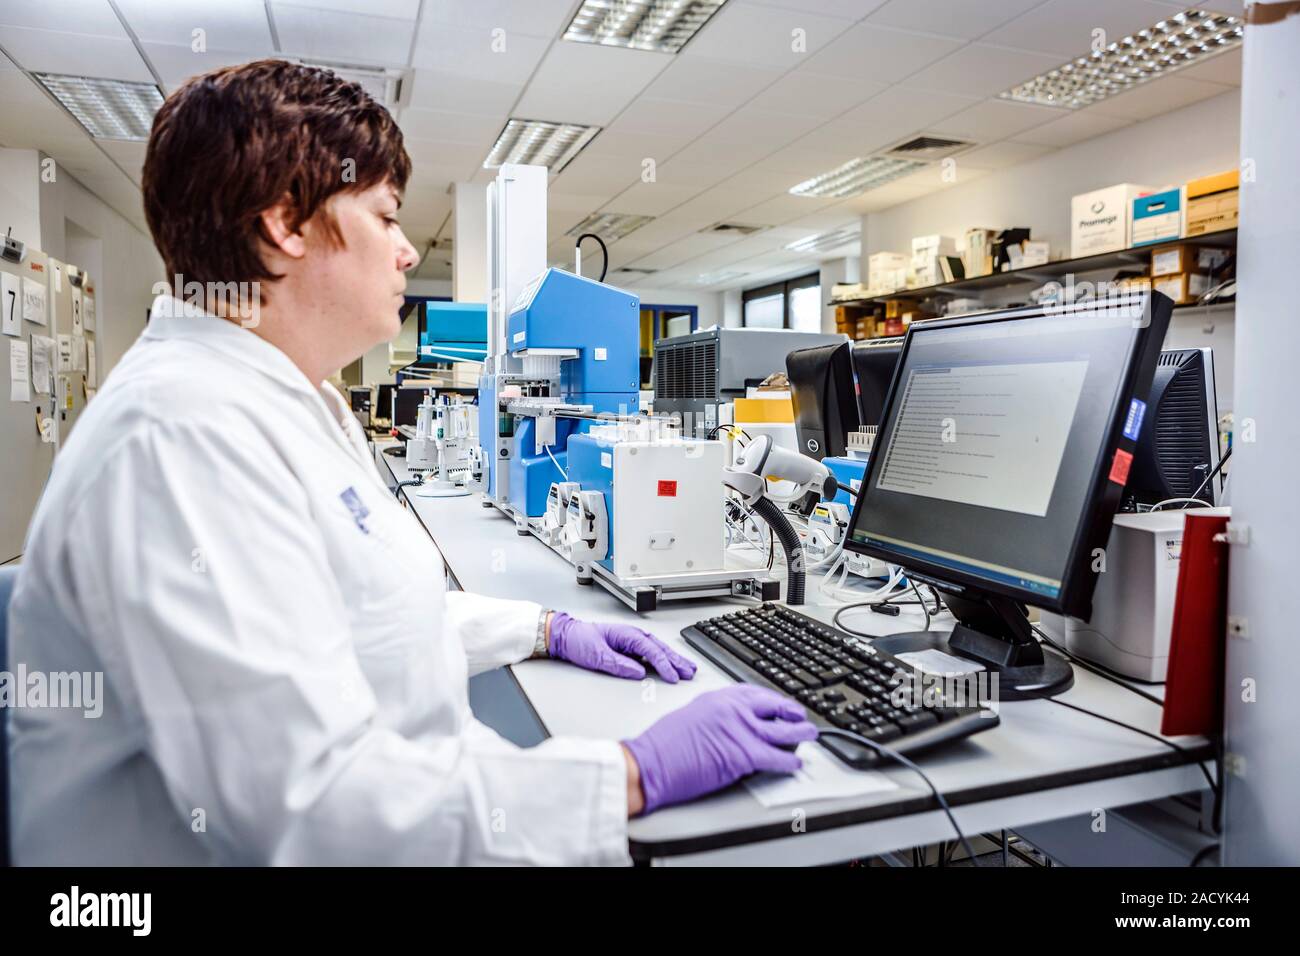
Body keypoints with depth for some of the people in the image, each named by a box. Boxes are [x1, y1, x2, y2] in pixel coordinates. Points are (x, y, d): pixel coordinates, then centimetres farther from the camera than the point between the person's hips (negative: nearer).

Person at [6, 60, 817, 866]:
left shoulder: (303, 406, 10)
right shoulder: (186, 433, -23)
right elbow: (310, 802, -29)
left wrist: (549, 630, 9)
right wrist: (642, 774, -25)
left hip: (411, 796, 9)